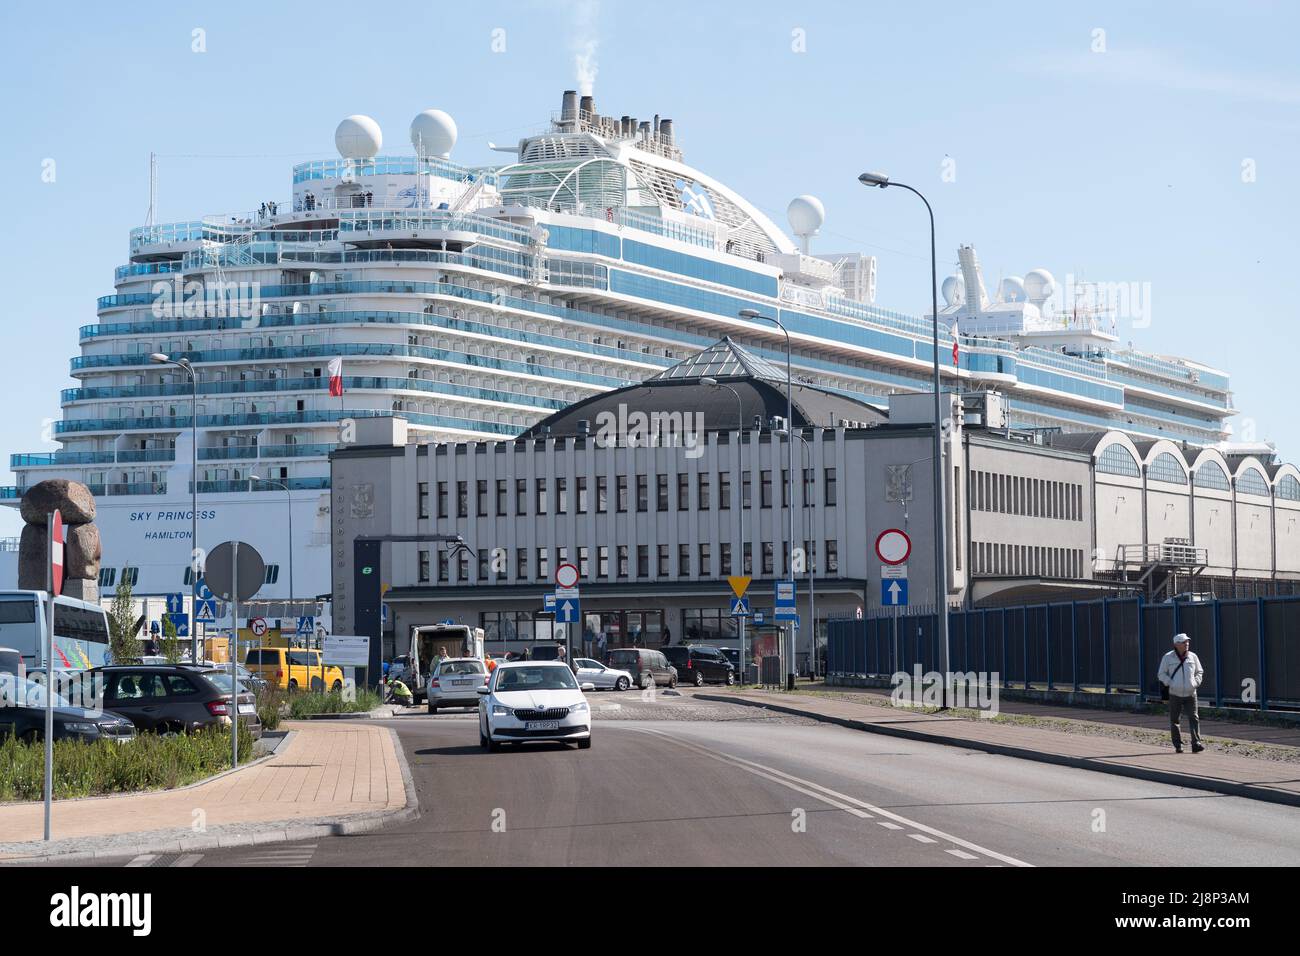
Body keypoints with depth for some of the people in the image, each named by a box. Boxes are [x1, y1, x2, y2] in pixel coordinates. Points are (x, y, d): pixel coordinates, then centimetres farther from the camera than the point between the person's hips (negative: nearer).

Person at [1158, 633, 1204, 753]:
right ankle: (1178, 746, 12)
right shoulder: (1168, 657, -1)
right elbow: (1161, 674, 2)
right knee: (1175, 720, 3)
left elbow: (1199, 672, 17)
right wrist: (1171, 684, -11)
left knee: (1194, 718, -10)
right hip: (1175, 695, -1)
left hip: (1190, 694, 1)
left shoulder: (1193, 657, 6)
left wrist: (1195, 683, 0)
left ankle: (1196, 743, -13)